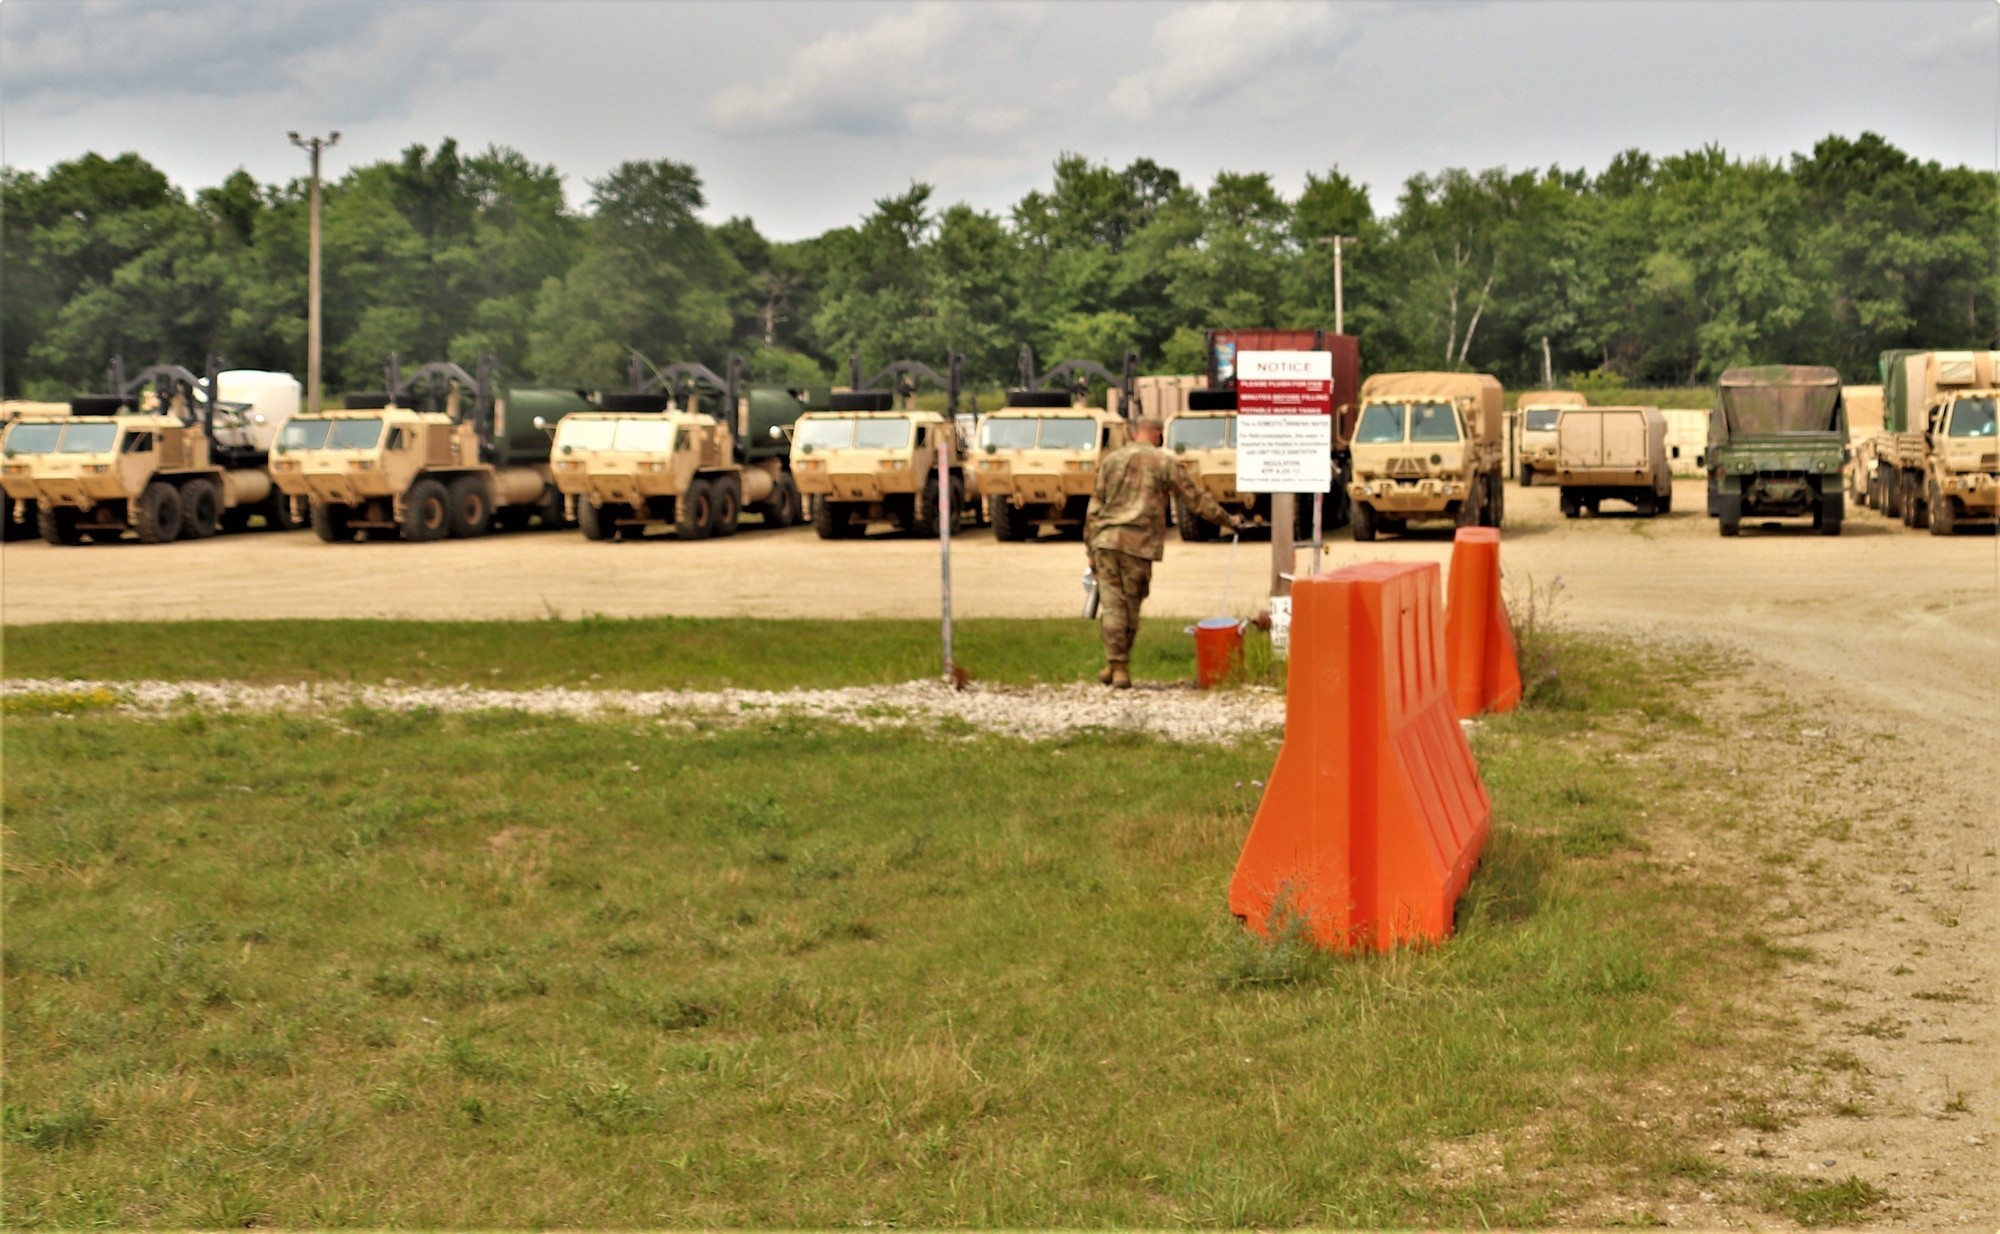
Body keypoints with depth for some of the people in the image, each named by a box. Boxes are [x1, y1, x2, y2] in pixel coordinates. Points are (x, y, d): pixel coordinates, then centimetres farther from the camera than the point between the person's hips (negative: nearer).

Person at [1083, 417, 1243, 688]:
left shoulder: (1111, 460, 12)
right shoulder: (1164, 462, 5)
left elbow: (1095, 507, 11)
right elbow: (1195, 497, 8)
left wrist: (1091, 549, 16)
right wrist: (1228, 520, 19)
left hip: (1106, 541, 2)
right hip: (1139, 544, -2)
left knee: (1112, 604, 2)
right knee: (1131, 605, 7)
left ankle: (1116, 667, -3)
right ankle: (1120, 666, 10)